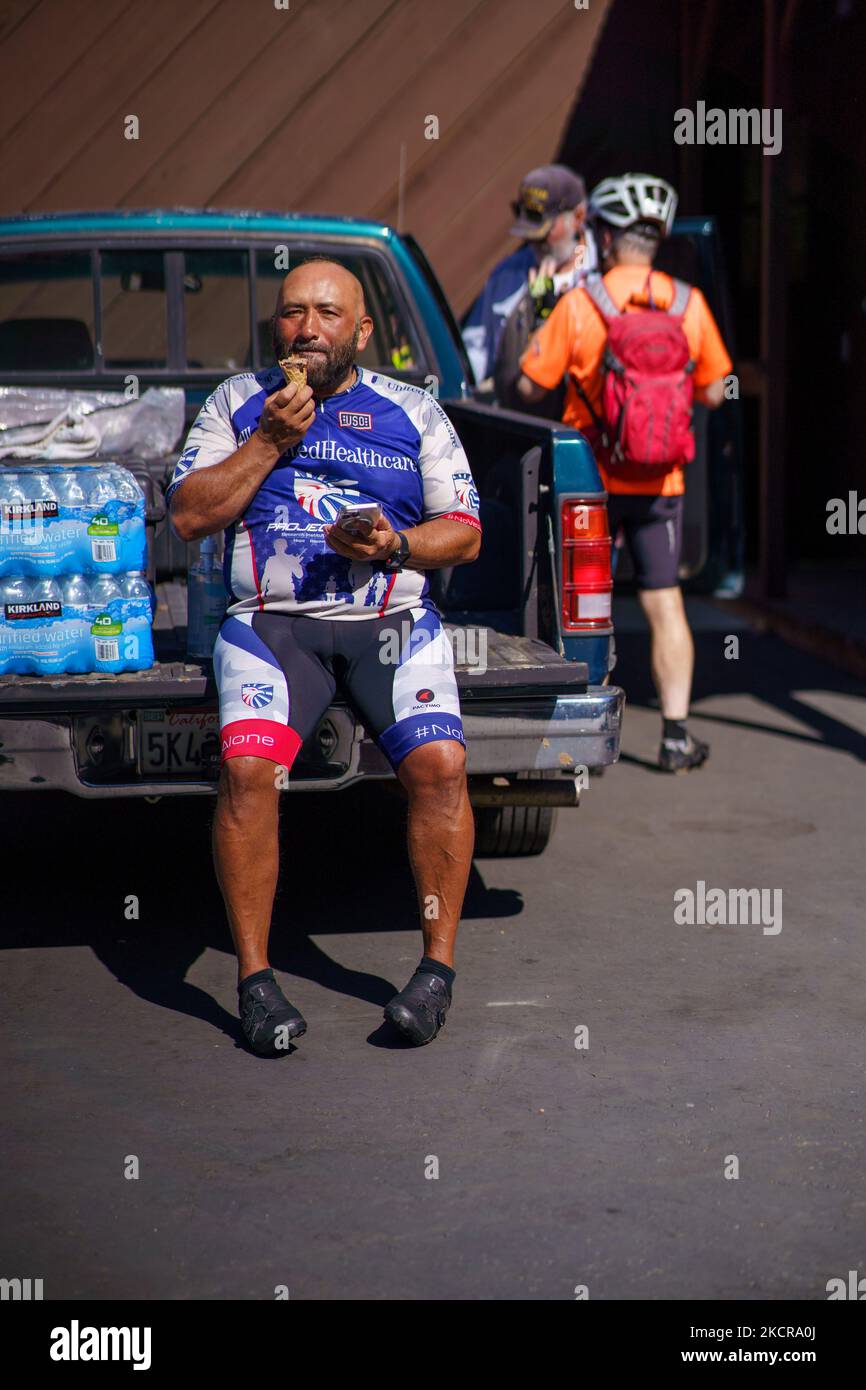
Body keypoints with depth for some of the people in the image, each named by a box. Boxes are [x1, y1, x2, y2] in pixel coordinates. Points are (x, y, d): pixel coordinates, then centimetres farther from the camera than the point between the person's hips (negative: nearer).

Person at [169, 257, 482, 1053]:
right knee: (247, 768, -26)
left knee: (440, 763, -24)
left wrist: (395, 546, -9)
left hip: (392, 620, 0)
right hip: (270, 621, 0)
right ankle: (255, 978, -16)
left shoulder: (415, 412, 14)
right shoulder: (238, 402, 15)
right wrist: (269, 443, -3)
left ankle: (439, 965, -11)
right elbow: (188, 516, 6)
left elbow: (465, 532, 11)